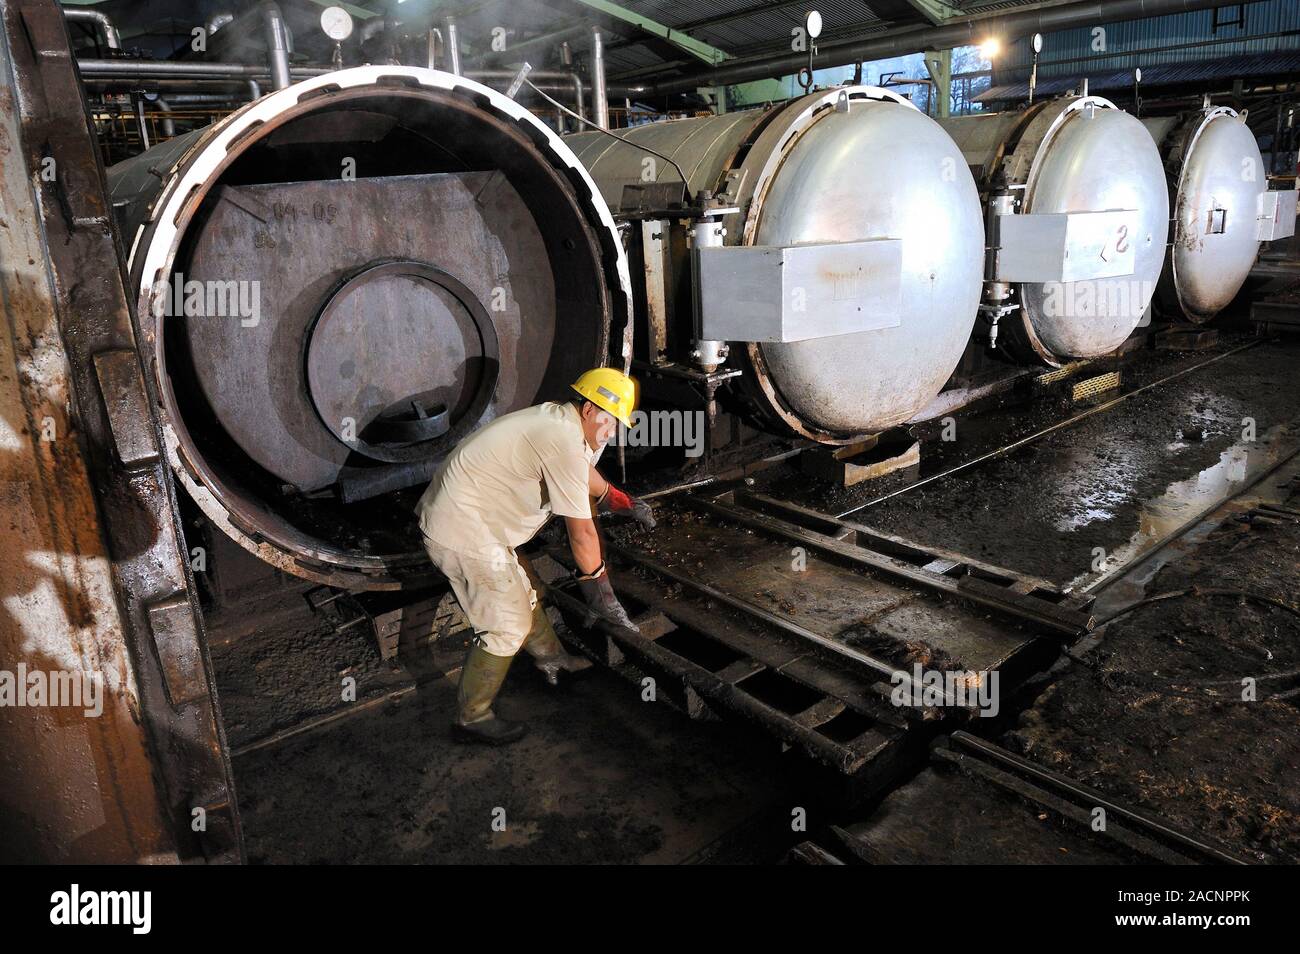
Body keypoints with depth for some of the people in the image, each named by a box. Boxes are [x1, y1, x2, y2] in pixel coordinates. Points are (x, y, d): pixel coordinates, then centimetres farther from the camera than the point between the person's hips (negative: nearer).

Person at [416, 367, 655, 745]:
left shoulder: (557, 419, 8)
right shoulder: (564, 442, -23)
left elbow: (585, 472, 31)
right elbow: (581, 533, -18)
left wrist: (622, 501, 39)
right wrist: (600, 591, -8)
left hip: (455, 513, 10)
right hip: (463, 533, -10)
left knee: (522, 594, 24)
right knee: (507, 626, -1)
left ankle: (552, 659, 44)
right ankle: (472, 719, 13)